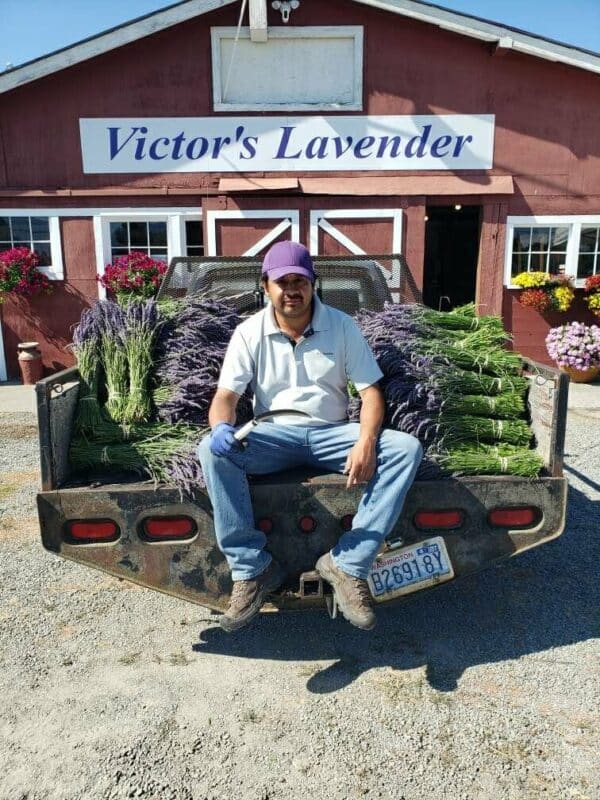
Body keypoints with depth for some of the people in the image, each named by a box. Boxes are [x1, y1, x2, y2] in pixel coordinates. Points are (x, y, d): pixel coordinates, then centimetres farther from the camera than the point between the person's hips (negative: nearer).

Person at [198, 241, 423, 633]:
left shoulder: (343, 326, 0)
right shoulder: (249, 333, 0)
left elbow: (371, 391, -4)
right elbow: (226, 395, -5)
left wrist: (366, 442, -23)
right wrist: (221, 427, -31)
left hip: (333, 433, 1)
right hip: (274, 436, 0)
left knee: (407, 448, -24)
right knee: (212, 451, -30)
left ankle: (347, 563, -22)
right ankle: (253, 568, -21)